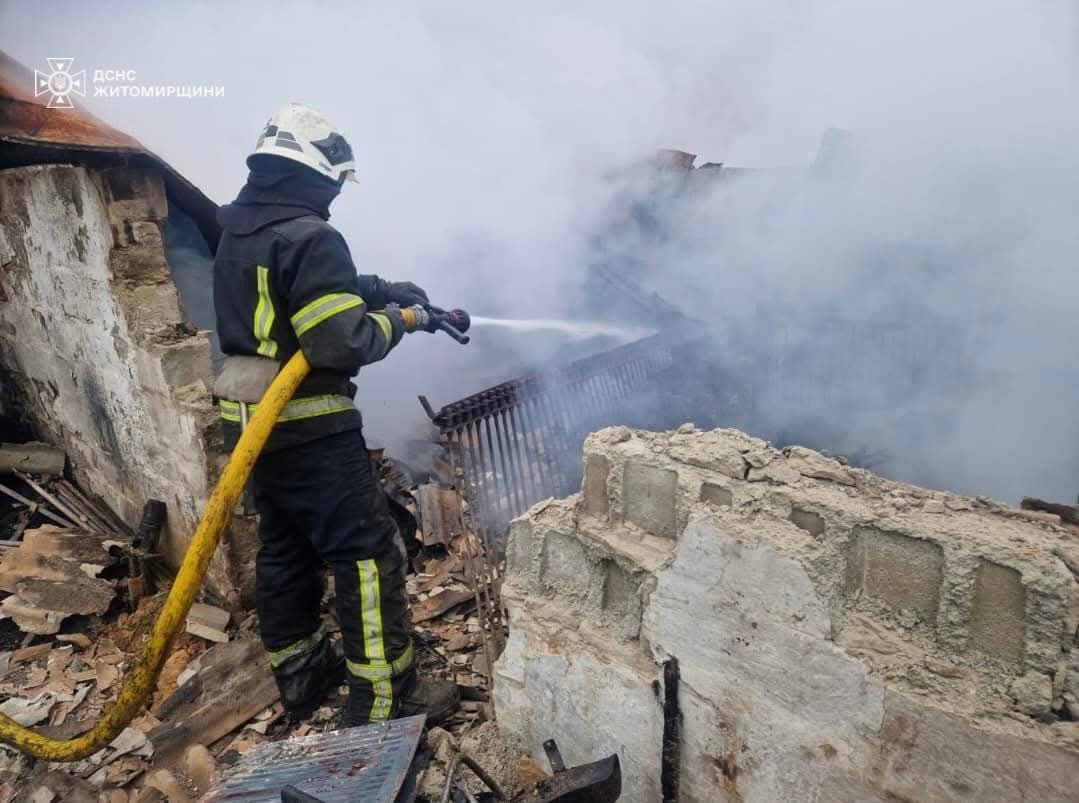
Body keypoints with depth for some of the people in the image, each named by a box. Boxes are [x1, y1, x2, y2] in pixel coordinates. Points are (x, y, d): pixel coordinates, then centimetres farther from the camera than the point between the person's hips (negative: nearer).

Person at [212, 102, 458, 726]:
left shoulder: (238, 232, 11)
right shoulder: (308, 238, -19)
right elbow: (345, 343, -24)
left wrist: (389, 291, 10)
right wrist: (396, 318, -7)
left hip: (253, 423, 10)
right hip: (310, 430, -10)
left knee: (284, 549, 18)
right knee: (368, 553, -1)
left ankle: (303, 674, 33)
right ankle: (385, 698, 9)